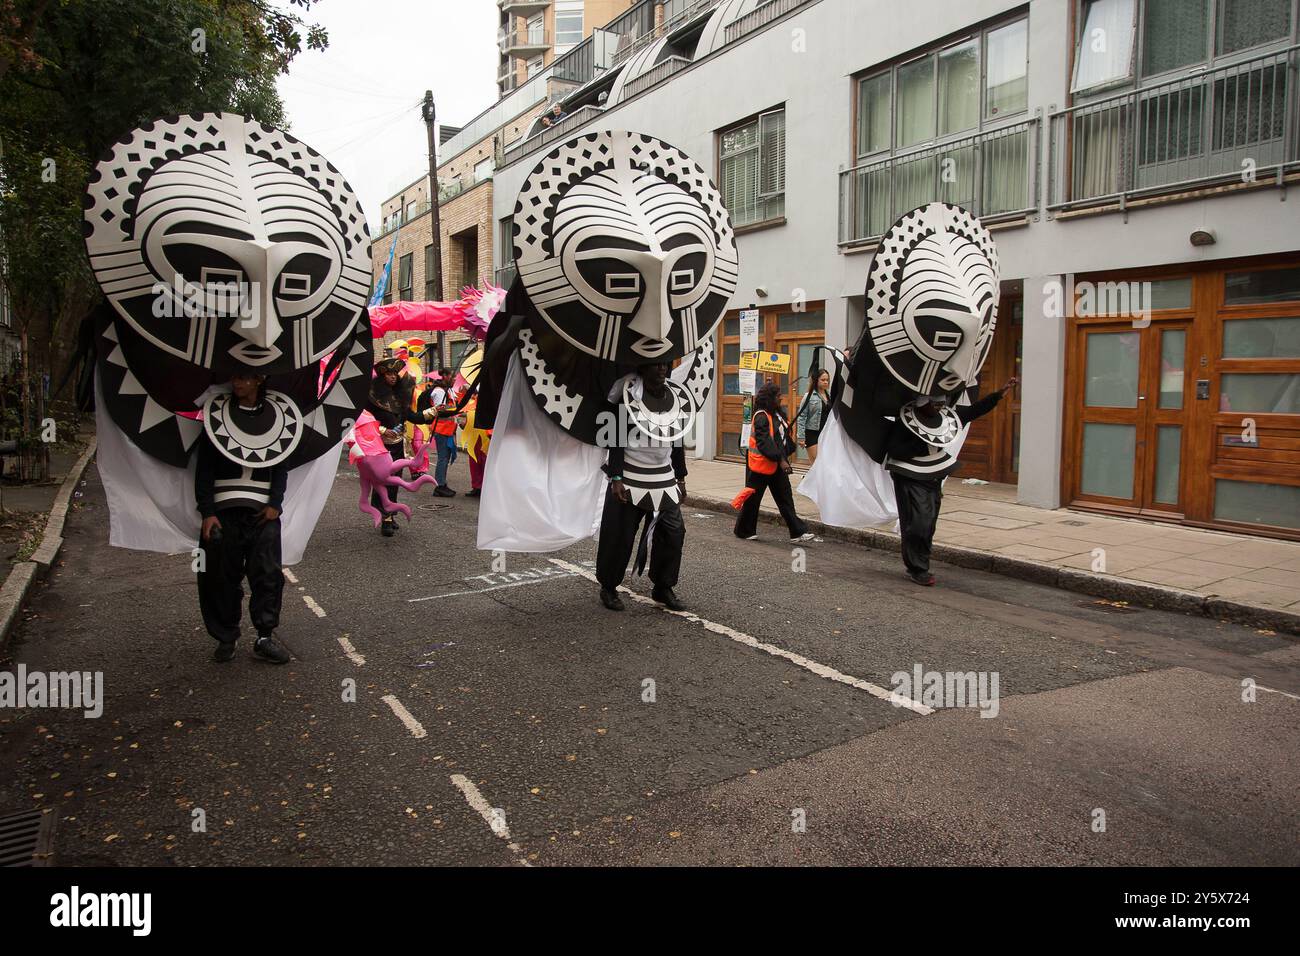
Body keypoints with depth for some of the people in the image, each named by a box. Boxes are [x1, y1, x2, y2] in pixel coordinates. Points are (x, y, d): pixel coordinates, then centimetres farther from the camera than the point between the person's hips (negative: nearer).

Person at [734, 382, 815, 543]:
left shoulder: (778, 414, 10)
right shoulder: (761, 417, -18)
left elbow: (784, 436, 17)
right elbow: (764, 443, -24)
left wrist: (785, 458, 9)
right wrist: (780, 460, -26)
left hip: (778, 465, 9)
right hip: (761, 464, -8)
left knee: (786, 499, 6)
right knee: (752, 499, 5)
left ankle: (798, 532, 6)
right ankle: (744, 530, 20)